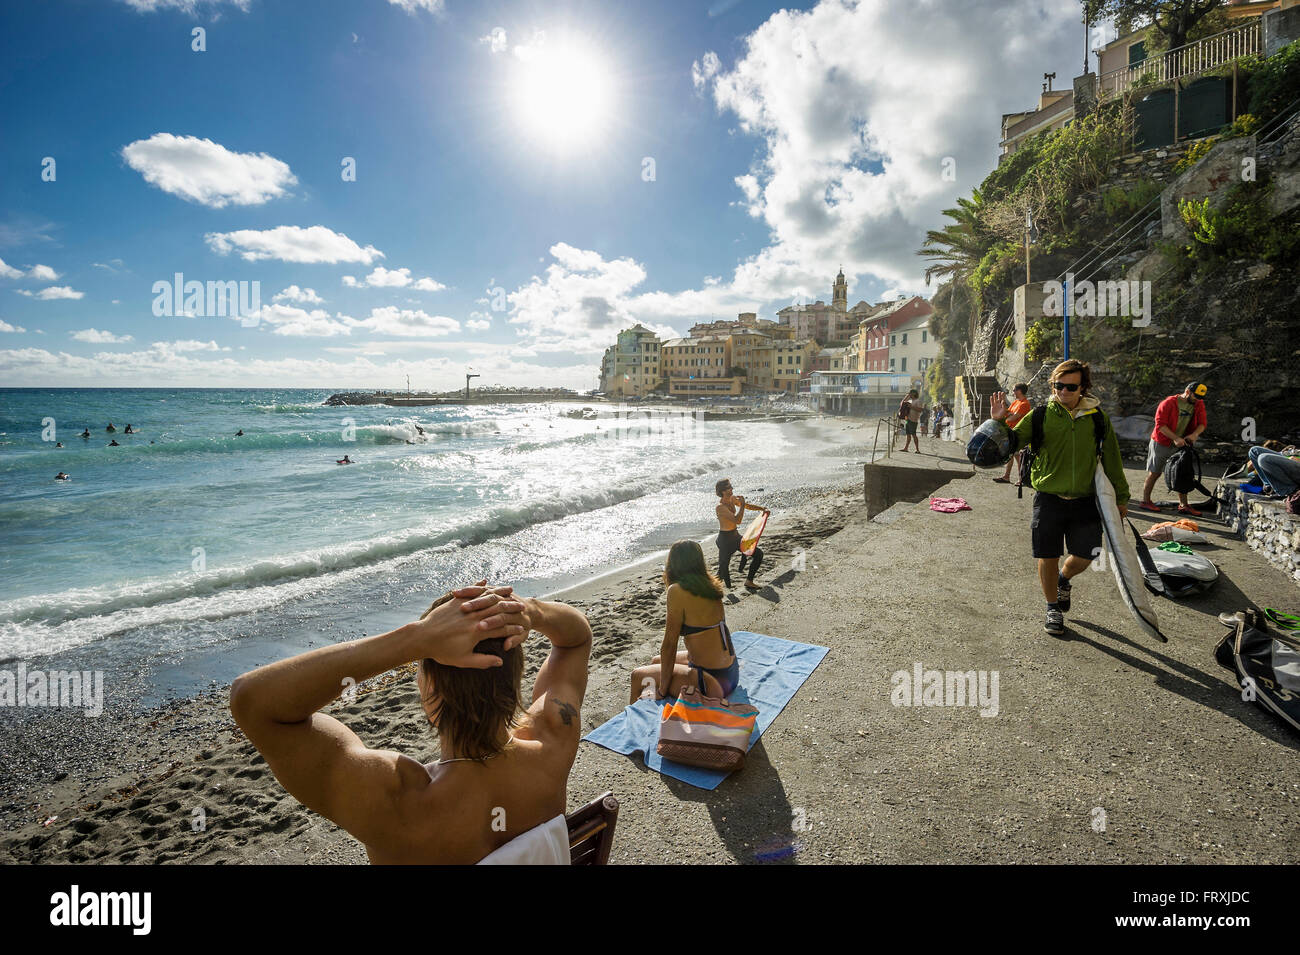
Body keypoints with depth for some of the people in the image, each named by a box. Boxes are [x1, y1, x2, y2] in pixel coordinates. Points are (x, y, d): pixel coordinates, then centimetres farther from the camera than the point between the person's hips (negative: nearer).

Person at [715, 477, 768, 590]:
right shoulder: (720, 507, -25)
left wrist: (762, 509, 4)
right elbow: (737, 520, -32)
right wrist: (742, 504, -24)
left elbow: (747, 506, 17)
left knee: (758, 553, 8)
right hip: (725, 539, -8)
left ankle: (749, 581, 18)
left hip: (735, 536, 8)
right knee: (723, 569, -4)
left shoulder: (732, 499, 2)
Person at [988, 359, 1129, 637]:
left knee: (1085, 556, 4)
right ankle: (1053, 608, 26)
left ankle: (1064, 578, 40)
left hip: (1085, 500, 2)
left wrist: (1121, 497, 13)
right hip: (1048, 498, -1)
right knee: (1048, 557, 5)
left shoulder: (1098, 417, 1)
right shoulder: (1041, 416, -4)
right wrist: (1000, 422, -29)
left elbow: (1112, 460, 9)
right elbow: (1011, 443, -10)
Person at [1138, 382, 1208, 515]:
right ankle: (1145, 501, 10)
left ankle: (1183, 505, 12)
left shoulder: (1199, 405, 4)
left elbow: (1202, 423, 2)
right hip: (1161, 443, -6)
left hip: (1181, 444, 6)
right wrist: (1175, 438, -25)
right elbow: (1160, 424, -17)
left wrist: (1195, 434, -20)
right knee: (1154, 473, 1)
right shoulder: (1169, 403, -14)